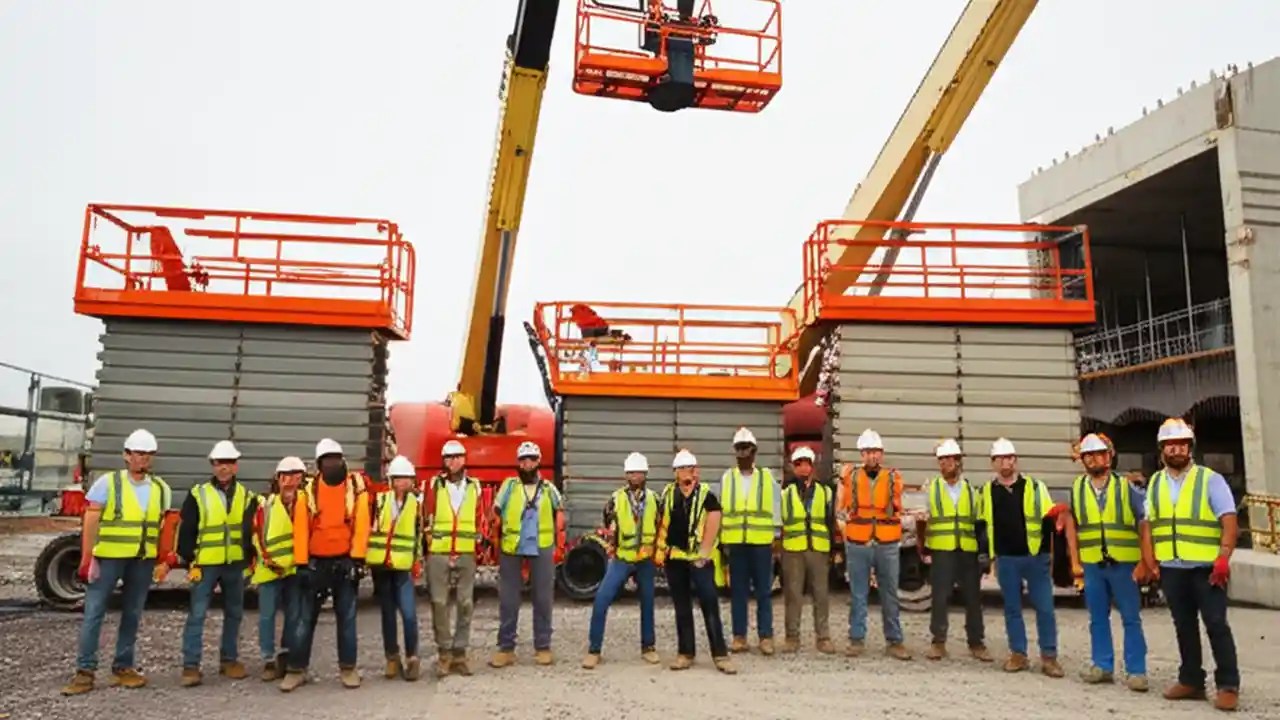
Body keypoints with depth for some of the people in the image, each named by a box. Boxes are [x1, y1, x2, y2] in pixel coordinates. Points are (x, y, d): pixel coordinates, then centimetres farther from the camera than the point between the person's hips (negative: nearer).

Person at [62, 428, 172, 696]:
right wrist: (87, 559, -11)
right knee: (93, 612, -2)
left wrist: (166, 558, 6)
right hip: (108, 556, -3)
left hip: (143, 560, 3)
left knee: (132, 615, 9)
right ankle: (85, 671, 6)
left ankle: (123, 667, 19)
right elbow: (90, 523, -5)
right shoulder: (108, 482, -2)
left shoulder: (161, 488, 9)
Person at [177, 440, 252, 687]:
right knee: (197, 615, -4)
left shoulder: (246, 496, 7)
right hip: (205, 564, -3)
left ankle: (229, 660, 23)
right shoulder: (198, 494, -3)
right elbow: (186, 531, -4)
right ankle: (191, 666, 1)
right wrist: (190, 562, -9)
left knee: (234, 614, 11)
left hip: (235, 564, 4)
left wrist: (250, 558, 8)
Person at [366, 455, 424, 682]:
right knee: (388, 614, 9)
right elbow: (365, 525, 6)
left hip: (403, 566, -1)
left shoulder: (416, 504, 4)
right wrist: (362, 556, -1)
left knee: (409, 614, -9)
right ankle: (392, 658, 20)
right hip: (380, 564, 1)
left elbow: (419, 535, 9)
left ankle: (412, 658, 5)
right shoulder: (379, 500, 2)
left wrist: (418, 563, 6)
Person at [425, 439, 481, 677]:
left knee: (466, 603, 3)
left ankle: (459, 652, 13)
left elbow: (479, 521, 11)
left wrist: (476, 545, 5)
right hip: (438, 554, -1)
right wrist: (431, 543, -1)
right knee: (439, 603, -1)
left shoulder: (474, 487, 7)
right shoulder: (434, 485, 2)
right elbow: (427, 519, 4)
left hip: (466, 555, 2)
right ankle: (444, 652, 11)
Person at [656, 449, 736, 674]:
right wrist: (659, 550, 10)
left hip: (699, 559, -4)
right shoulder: (668, 494, 7)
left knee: (710, 607, -5)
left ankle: (720, 655, 1)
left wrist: (703, 554, -10)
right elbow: (662, 524, 15)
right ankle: (685, 654, 19)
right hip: (674, 559, 4)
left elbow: (712, 528, -7)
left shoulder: (707, 496, -4)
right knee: (682, 609, 11)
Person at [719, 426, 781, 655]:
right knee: (738, 591, 6)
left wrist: (777, 537, 2)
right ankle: (739, 637, 14)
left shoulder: (767, 477, 6)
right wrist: (722, 540, 4)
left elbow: (776, 507, 7)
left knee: (763, 591, 2)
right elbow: (720, 509, 8)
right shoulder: (726, 478, 8)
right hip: (735, 543, 1)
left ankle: (766, 637, 9)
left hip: (761, 542, -1)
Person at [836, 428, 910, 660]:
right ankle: (856, 639, 15)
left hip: (887, 545, 0)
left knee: (890, 595, 7)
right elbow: (840, 510, 9)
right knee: (858, 595, 6)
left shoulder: (893, 478, 2)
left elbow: (897, 510, 11)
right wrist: (846, 532, 4)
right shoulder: (850, 476, 1)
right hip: (857, 545, 0)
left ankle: (894, 641, 16)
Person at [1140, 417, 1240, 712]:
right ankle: (1191, 681, 21)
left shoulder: (1210, 479, -2)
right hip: (1170, 568, 4)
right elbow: (1148, 524, 12)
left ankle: (1228, 686, 7)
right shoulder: (1154, 483, 11)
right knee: (1184, 626, 12)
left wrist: (1223, 557, -18)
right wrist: (1150, 561, 4)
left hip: (1207, 567, -4)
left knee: (1216, 625, -3)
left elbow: (1229, 521, -8)